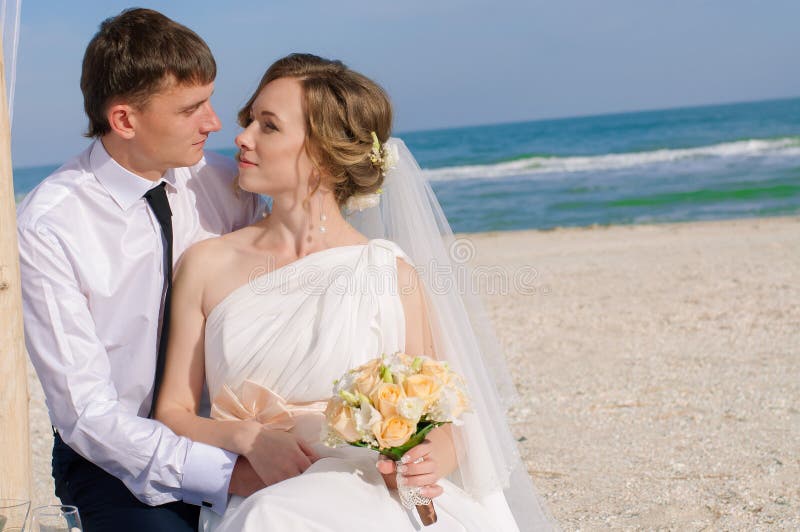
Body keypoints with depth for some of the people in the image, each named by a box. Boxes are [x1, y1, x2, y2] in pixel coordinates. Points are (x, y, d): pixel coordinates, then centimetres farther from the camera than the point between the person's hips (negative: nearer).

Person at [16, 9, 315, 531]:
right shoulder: (46, 227, -16)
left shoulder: (226, 184, -4)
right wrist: (227, 473, -28)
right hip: (116, 462, -3)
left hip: (232, 437, 3)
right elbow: (86, 415, -18)